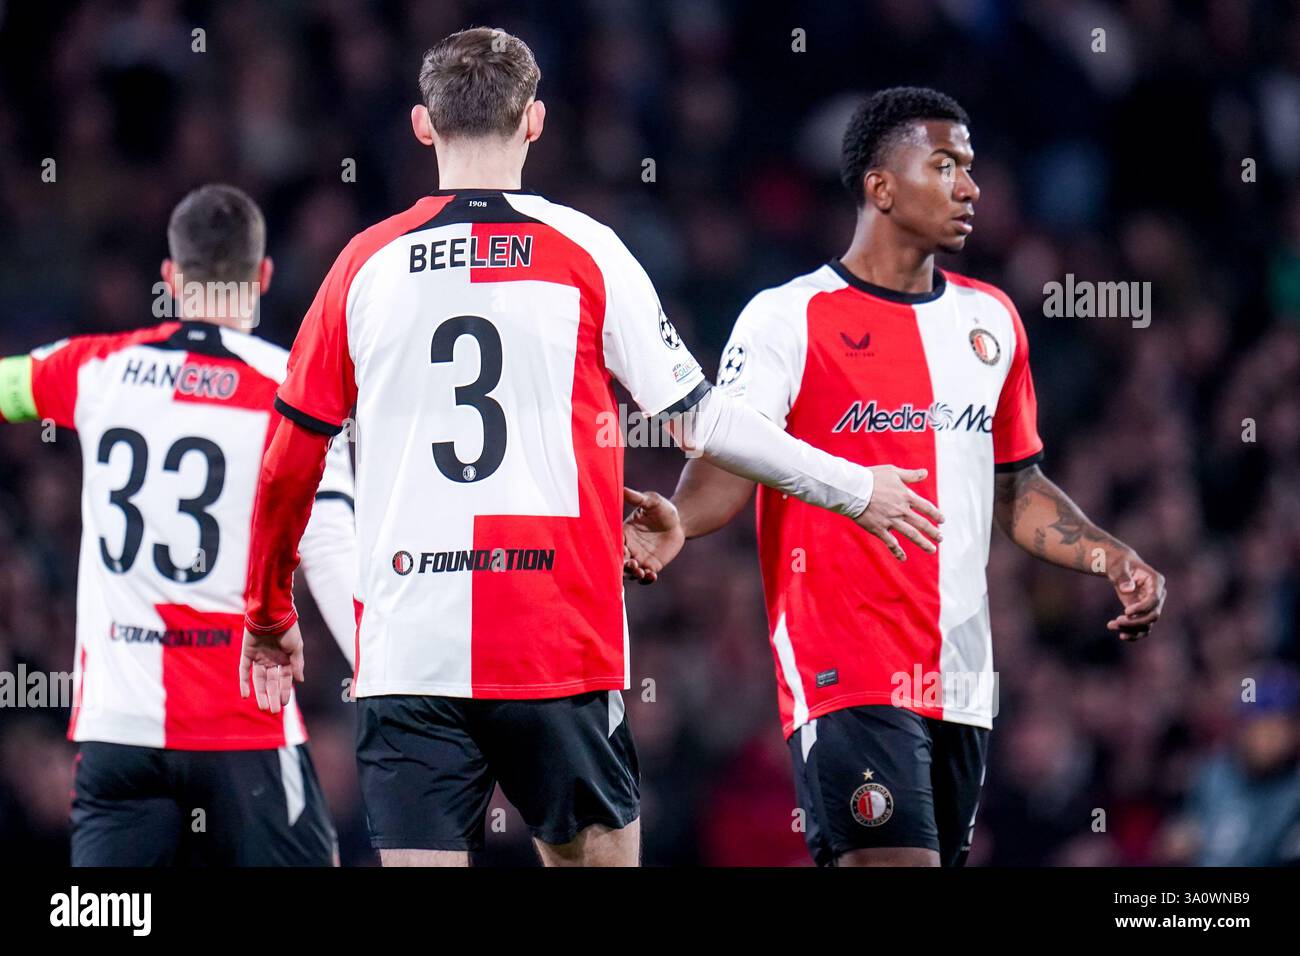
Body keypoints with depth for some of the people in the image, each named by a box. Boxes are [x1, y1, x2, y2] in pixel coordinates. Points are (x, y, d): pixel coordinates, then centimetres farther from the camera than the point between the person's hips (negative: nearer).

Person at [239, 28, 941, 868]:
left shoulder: (365, 264, 5)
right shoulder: (586, 253, 1)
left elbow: (288, 467, 10)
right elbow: (698, 421, 4)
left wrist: (269, 613, 24)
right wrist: (855, 488, 16)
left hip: (405, 650, 1)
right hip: (560, 647, -1)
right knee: (599, 853, 10)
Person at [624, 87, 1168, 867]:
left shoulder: (992, 320, 15)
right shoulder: (788, 319, -4)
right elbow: (729, 463, -14)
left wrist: (1111, 559, 9)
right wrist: (676, 524, -34)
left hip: (963, 679, 7)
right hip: (848, 677, -7)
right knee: (894, 860, -20)